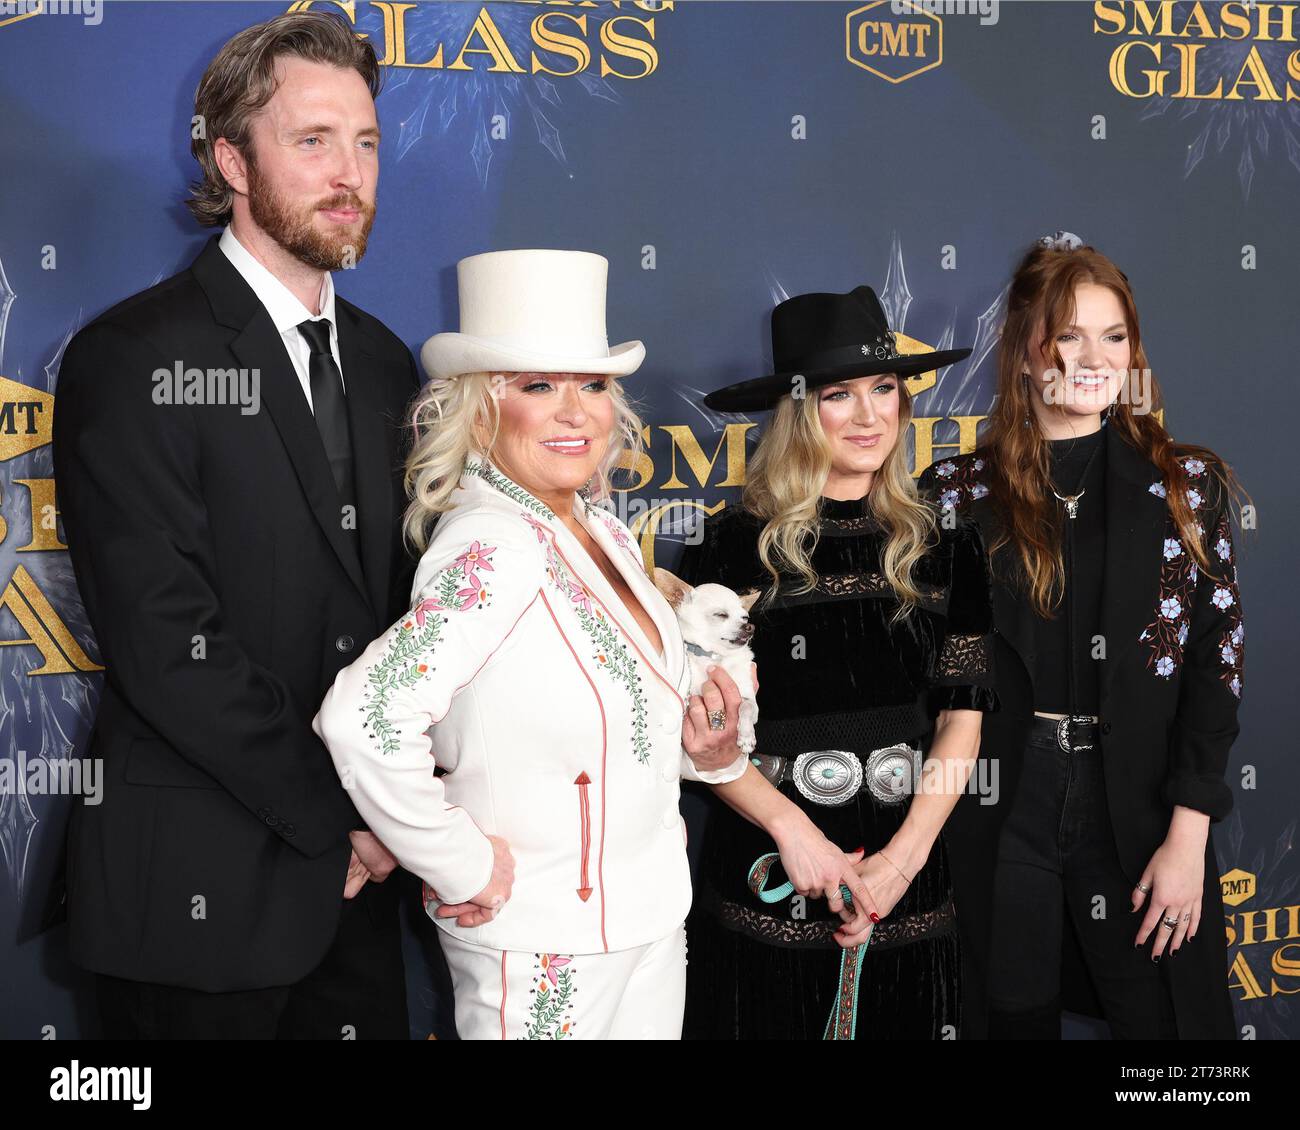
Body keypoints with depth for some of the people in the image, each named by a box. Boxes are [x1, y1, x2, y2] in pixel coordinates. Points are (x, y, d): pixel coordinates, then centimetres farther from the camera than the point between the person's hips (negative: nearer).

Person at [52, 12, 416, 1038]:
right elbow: (169, 645, -17)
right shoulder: (132, 358, -11)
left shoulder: (381, 360, 9)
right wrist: (337, 815, -13)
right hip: (203, 885, -5)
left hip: (355, 873, 6)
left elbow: (397, 595, 10)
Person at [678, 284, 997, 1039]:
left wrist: (905, 855, -9)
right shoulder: (737, 545, -3)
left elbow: (963, 717, 2)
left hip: (907, 892, 2)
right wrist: (789, 826, -15)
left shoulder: (942, 546, 4)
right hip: (768, 889, -2)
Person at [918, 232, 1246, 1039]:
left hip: (1140, 808, 0)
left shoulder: (1187, 484, 3)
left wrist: (1187, 837, -7)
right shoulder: (958, 494, 2)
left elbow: (1215, 665, -1)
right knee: (1016, 1019, 10)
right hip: (999, 811, 0)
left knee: (1164, 1017, 7)